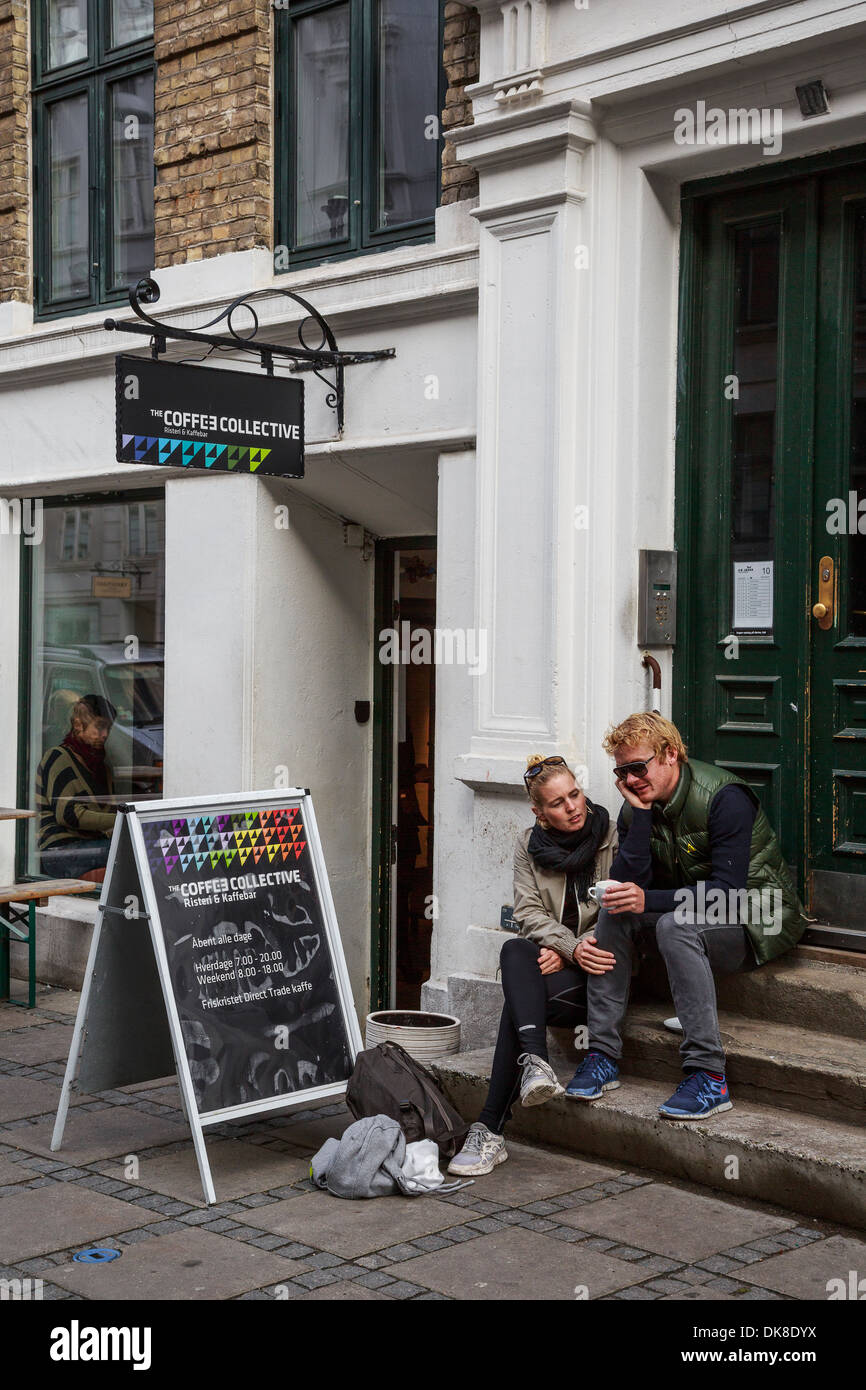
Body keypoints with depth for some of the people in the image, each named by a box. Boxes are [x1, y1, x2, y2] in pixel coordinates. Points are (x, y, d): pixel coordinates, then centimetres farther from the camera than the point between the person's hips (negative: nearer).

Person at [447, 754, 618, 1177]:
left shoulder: (612, 840, -2)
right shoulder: (528, 844, 9)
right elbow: (528, 912, 0)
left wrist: (567, 955, -16)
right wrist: (571, 946, -19)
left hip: (595, 971, -4)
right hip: (547, 958, 4)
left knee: (520, 999, -30)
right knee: (514, 951, -33)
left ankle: (490, 1129, -33)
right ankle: (535, 1062, -50)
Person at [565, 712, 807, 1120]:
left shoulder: (725, 798, -21)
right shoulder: (637, 805, -1)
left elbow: (728, 891, -29)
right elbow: (628, 886, -13)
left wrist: (649, 900, -38)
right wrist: (641, 815, -20)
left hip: (757, 920, -7)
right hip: (692, 911, 7)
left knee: (676, 925, -34)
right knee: (612, 913, -16)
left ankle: (708, 1075, -33)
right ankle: (603, 1054, -12)